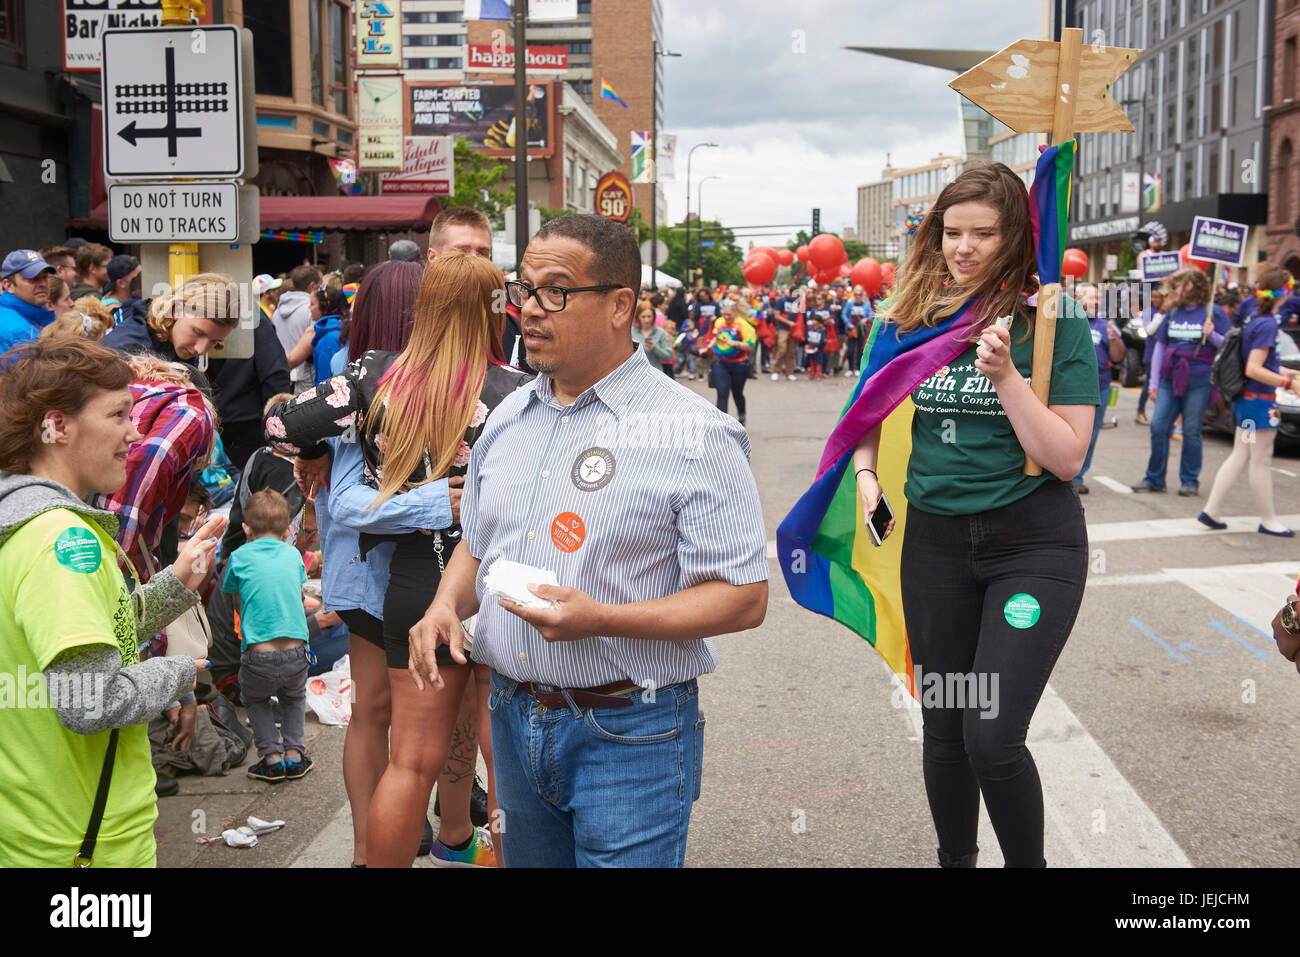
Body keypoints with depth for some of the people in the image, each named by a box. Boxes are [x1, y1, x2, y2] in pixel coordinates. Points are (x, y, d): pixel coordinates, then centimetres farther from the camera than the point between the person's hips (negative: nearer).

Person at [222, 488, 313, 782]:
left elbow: (238, 606, 14)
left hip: (258, 656, -2)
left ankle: (271, 755, 17)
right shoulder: (293, 554, 10)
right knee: (294, 697, 33)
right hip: (296, 655, 2)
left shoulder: (240, 556, 3)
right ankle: (293, 752, 21)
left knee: (254, 698, 29)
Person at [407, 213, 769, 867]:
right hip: (514, 721, 6)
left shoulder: (691, 434, -13)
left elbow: (744, 598, -16)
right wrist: (446, 605, -1)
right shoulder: (508, 418, 9)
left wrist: (602, 620, -26)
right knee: (526, 860, 20)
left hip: (630, 736, -6)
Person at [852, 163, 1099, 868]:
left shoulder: (1054, 321, -9)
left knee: (992, 737, -12)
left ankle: (1027, 862, 14)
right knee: (943, 729, 14)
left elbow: (1067, 458, -13)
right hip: (935, 539, 4)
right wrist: (866, 475, 0)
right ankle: (955, 859, 37)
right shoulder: (911, 320, 2)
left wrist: (1005, 374, -23)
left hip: (1033, 544, -4)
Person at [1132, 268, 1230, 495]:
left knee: (1191, 431, 1)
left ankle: (1190, 481, 12)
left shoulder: (1213, 312, -1)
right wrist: (1154, 381, 11)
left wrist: (1212, 335, -20)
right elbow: (1160, 347, 15)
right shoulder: (1172, 312, 12)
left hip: (1198, 381, -4)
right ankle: (1154, 479, 8)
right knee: (1158, 426, -1)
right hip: (1170, 379, 4)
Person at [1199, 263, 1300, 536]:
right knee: (1261, 461, 2)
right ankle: (1268, 520, 13)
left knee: (1239, 456, 14)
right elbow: (1253, 370, -24)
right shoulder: (1267, 323, -20)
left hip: (1246, 399, 9)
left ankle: (1211, 511, 14)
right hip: (1260, 401, -9)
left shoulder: (1254, 318, 8)